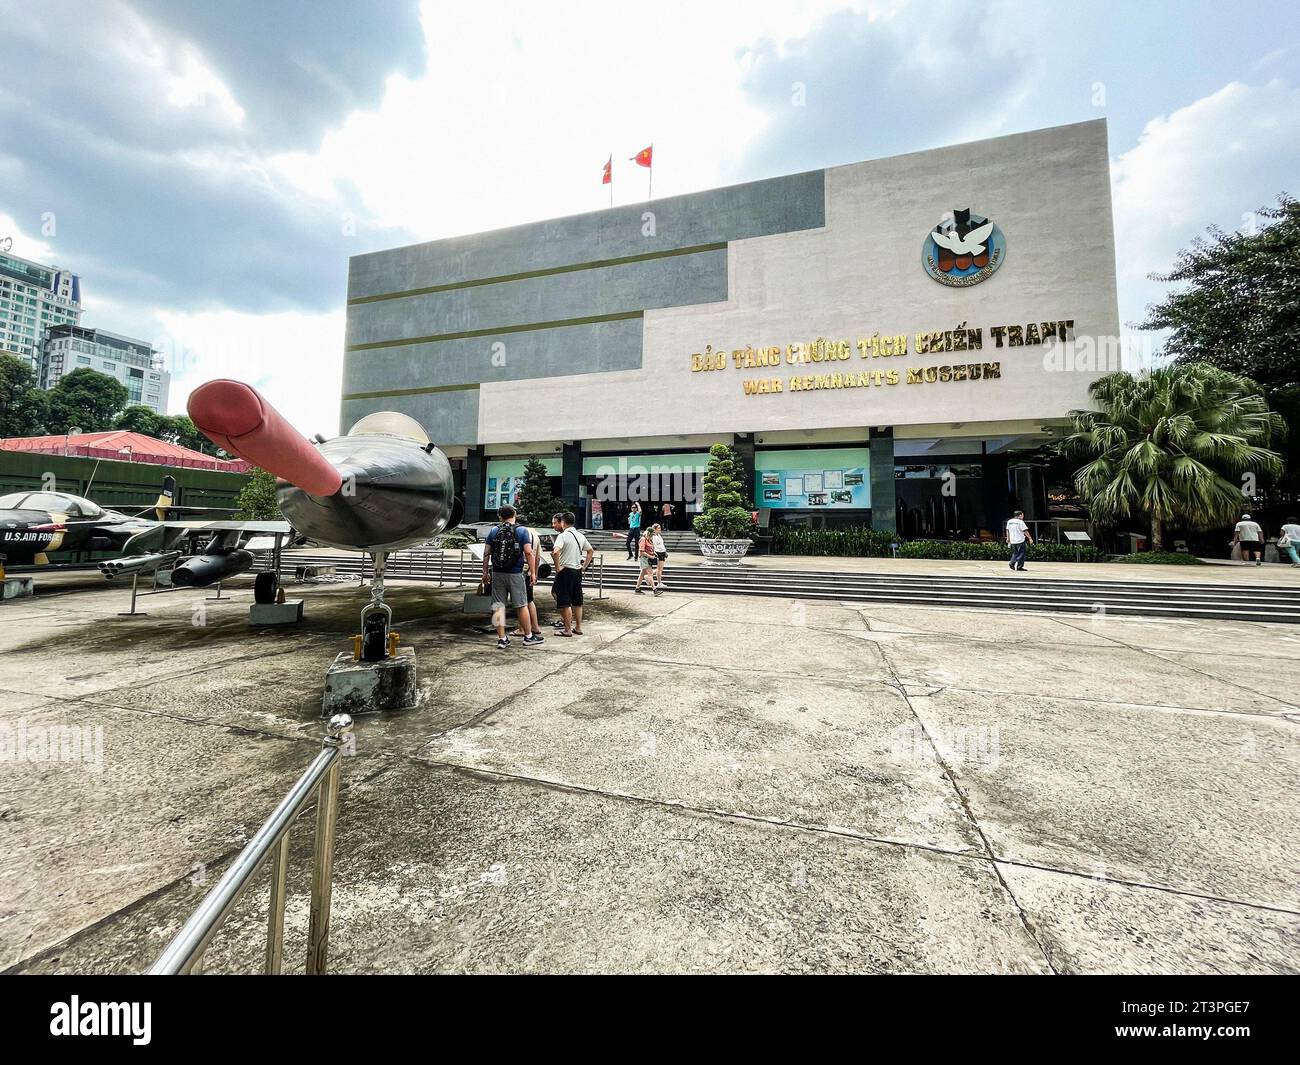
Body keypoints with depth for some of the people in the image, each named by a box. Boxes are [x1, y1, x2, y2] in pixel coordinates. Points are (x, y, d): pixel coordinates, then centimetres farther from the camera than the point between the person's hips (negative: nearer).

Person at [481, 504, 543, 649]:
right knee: (522, 606, 6)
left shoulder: (493, 531, 5)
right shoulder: (522, 531, -3)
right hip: (515, 574, -2)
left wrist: (485, 572, 11)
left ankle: (502, 639, 13)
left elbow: (486, 553, 3)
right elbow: (528, 553, -10)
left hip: (497, 574, 2)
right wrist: (533, 572, -5)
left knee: (498, 606, 8)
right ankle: (528, 637, 14)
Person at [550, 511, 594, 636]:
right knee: (577, 601, 14)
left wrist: (557, 567, -16)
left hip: (565, 570, -7)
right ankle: (578, 628, 21)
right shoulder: (580, 536, 10)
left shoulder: (562, 536, -12)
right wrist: (584, 567, 17)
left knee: (565, 602, 1)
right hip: (578, 571, 7)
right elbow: (591, 551, 18)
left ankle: (567, 629, 6)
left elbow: (556, 552, -29)